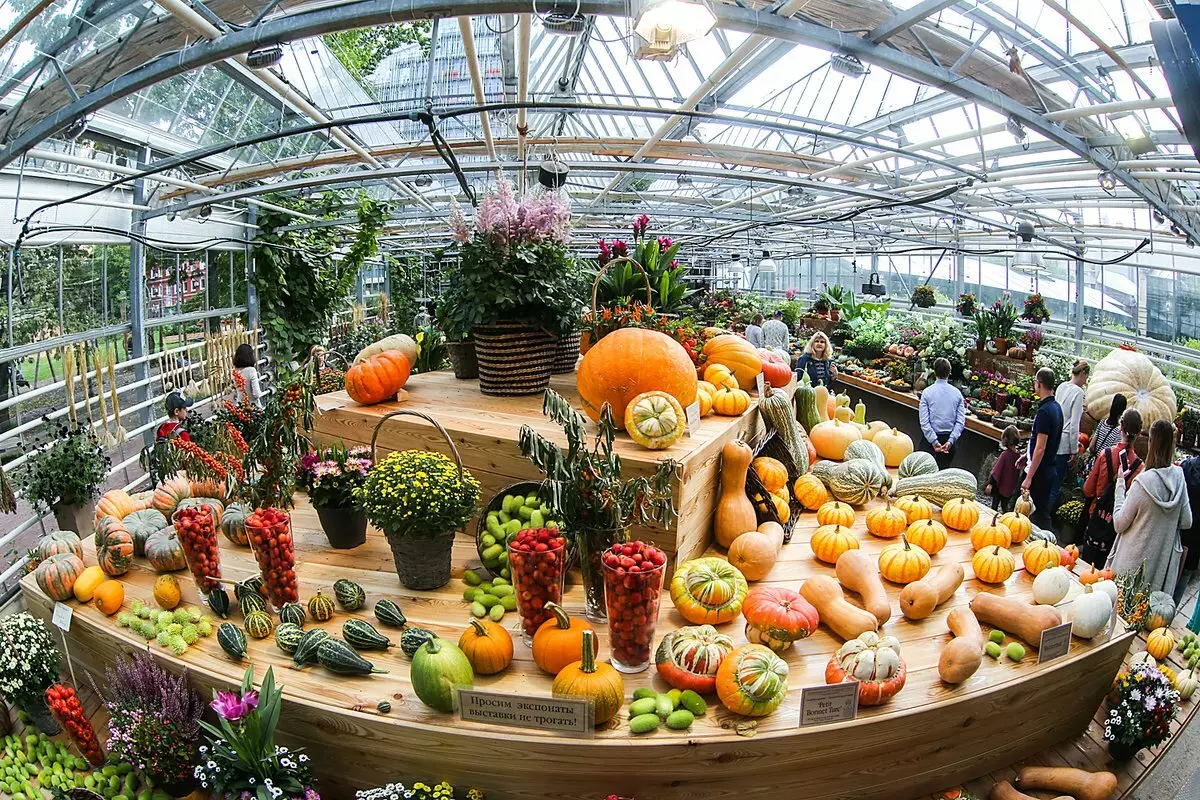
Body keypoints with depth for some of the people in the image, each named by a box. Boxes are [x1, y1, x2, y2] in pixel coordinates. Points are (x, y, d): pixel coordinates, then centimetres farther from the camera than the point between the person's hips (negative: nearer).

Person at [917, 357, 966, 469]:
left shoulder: (927, 392, -8)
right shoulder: (957, 393, -1)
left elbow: (924, 422, -13)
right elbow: (961, 421, -5)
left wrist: (934, 442, -12)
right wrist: (950, 441, -9)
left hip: (930, 439, -3)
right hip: (949, 438, 3)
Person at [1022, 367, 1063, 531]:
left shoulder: (1045, 411, -20)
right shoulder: (1056, 407, 8)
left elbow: (1040, 448, -23)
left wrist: (1029, 477, -21)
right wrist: (1027, 455, 27)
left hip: (1040, 472, -9)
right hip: (1048, 469, 9)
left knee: (1040, 513, -2)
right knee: (1043, 511, 15)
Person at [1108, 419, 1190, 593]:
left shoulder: (1143, 482, -22)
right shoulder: (1179, 478, -7)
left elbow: (1119, 524, -13)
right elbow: (1186, 522, 4)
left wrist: (1120, 484, -8)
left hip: (1135, 562, -5)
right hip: (1163, 564, 5)